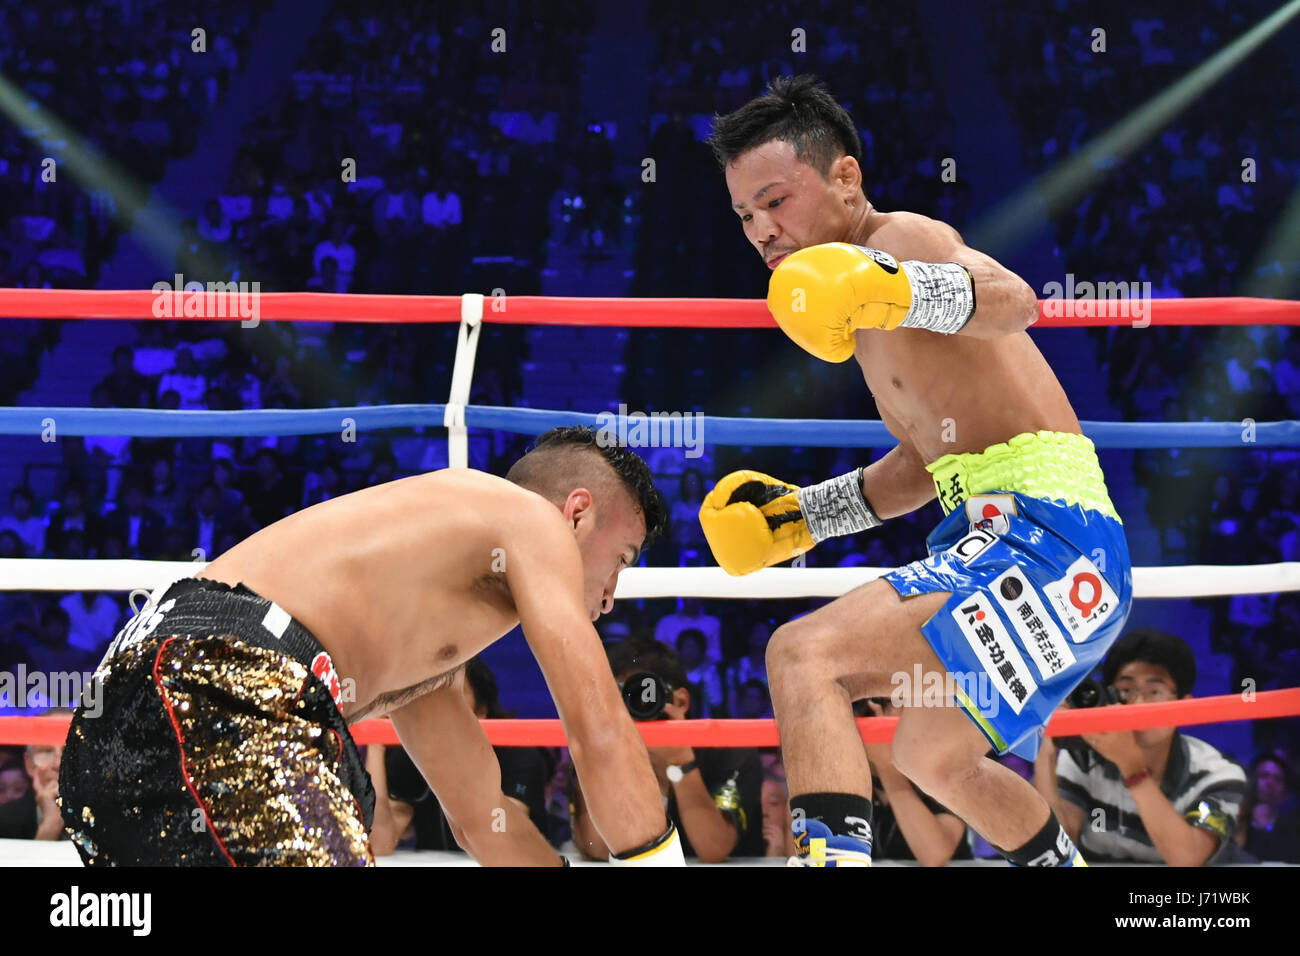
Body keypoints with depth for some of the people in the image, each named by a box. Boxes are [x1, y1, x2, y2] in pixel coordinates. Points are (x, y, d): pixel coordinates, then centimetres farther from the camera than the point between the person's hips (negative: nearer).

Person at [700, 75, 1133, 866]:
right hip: (994, 528, 11)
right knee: (933, 757, 30)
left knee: (803, 653, -26)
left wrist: (904, 292, -47)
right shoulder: (862, 314, 22)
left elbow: (1014, 302, -29)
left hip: (1045, 530, -11)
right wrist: (800, 515, 22)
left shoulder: (901, 239, -7)